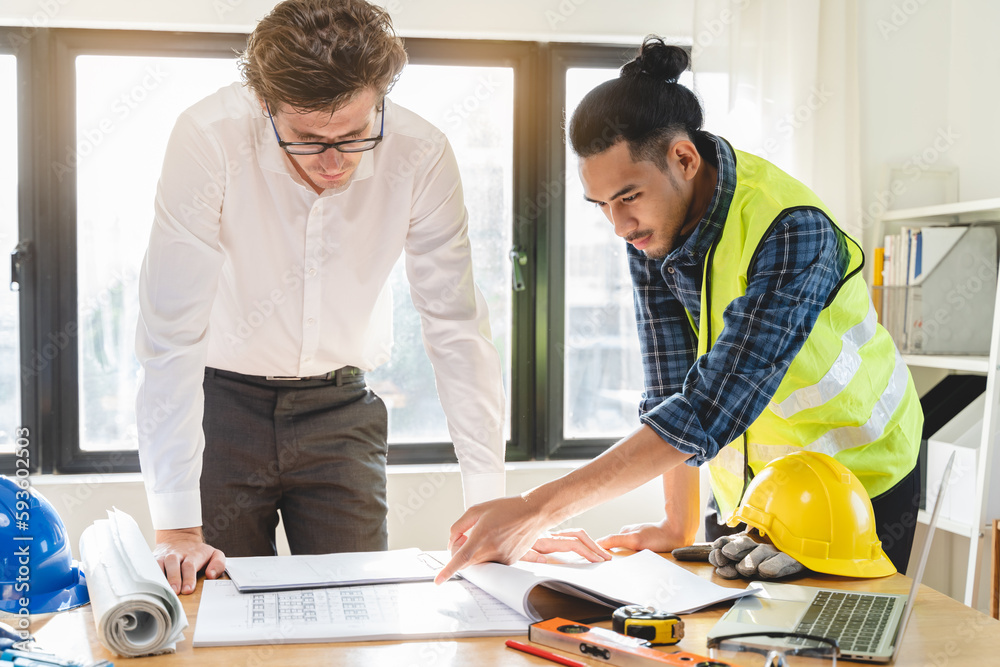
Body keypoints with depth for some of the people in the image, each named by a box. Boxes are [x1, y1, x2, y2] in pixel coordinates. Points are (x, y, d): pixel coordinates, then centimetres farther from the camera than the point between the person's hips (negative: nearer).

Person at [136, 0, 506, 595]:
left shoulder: (422, 156, -19)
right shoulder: (208, 140, -25)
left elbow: (457, 327, -13)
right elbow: (171, 332, -24)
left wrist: (488, 501, -18)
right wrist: (176, 525, -25)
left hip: (341, 406, 2)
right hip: (224, 397, -1)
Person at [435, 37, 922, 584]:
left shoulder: (792, 231, -32)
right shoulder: (649, 217, -12)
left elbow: (714, 406, -41)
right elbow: (671, 377, -10)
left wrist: (538, 509, -45)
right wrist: (678, 524, -14)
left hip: (857, 475, -4)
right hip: (749, 475, 5)